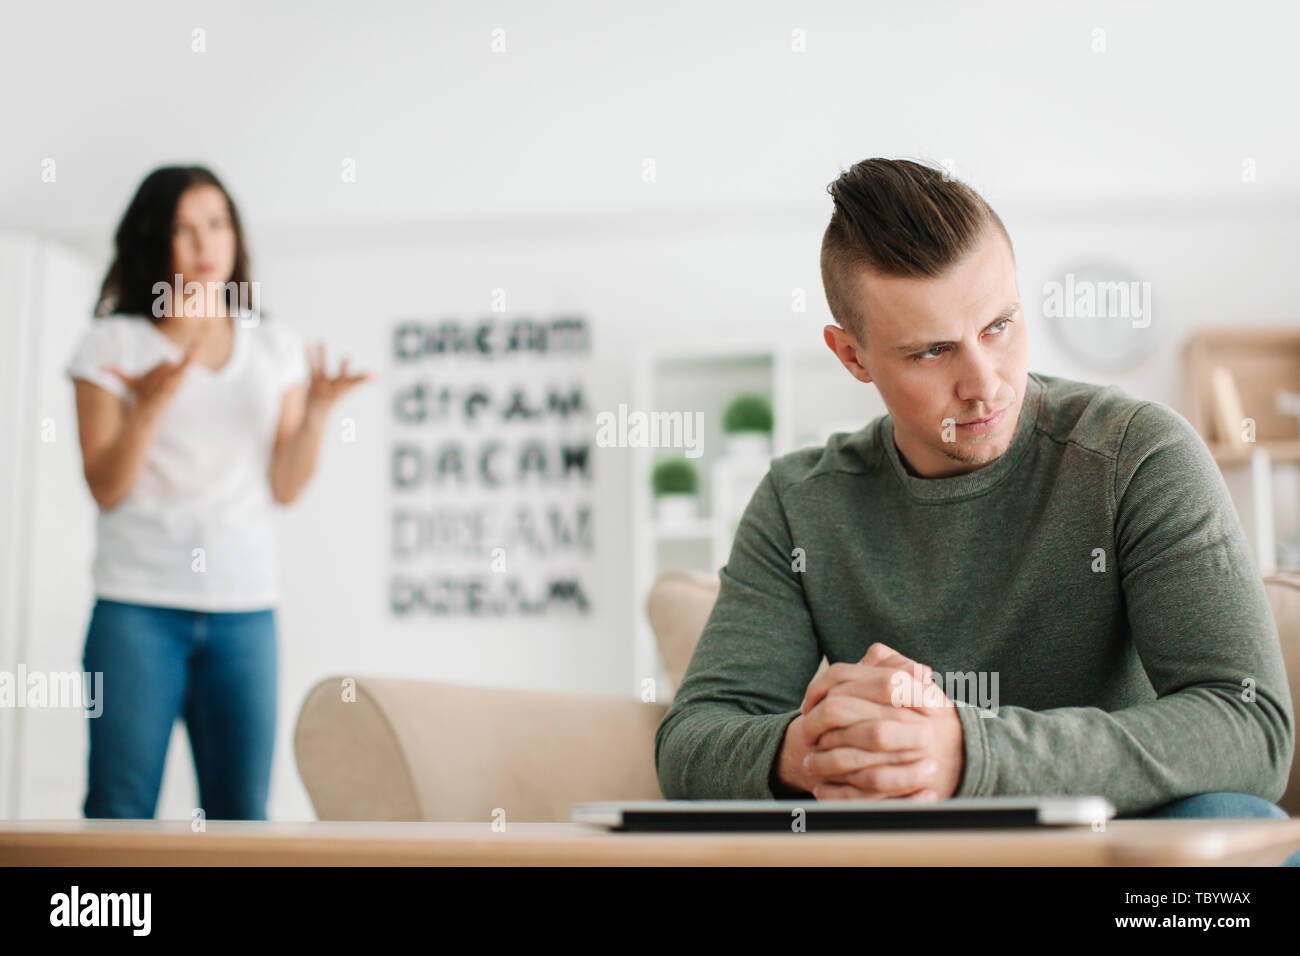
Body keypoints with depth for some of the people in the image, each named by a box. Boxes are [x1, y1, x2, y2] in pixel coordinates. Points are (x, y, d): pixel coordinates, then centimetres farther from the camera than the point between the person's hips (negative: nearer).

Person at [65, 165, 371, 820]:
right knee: (120, 810, -4)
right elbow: (106, 489, -3)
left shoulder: (276, 350, 12)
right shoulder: (112, 343, 4)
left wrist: (316, 411, -9)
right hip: (137, 605, -2)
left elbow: (285, 487, 7)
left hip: (245, 607, 3)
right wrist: (151, 405, -18)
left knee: (242, 812, 2)